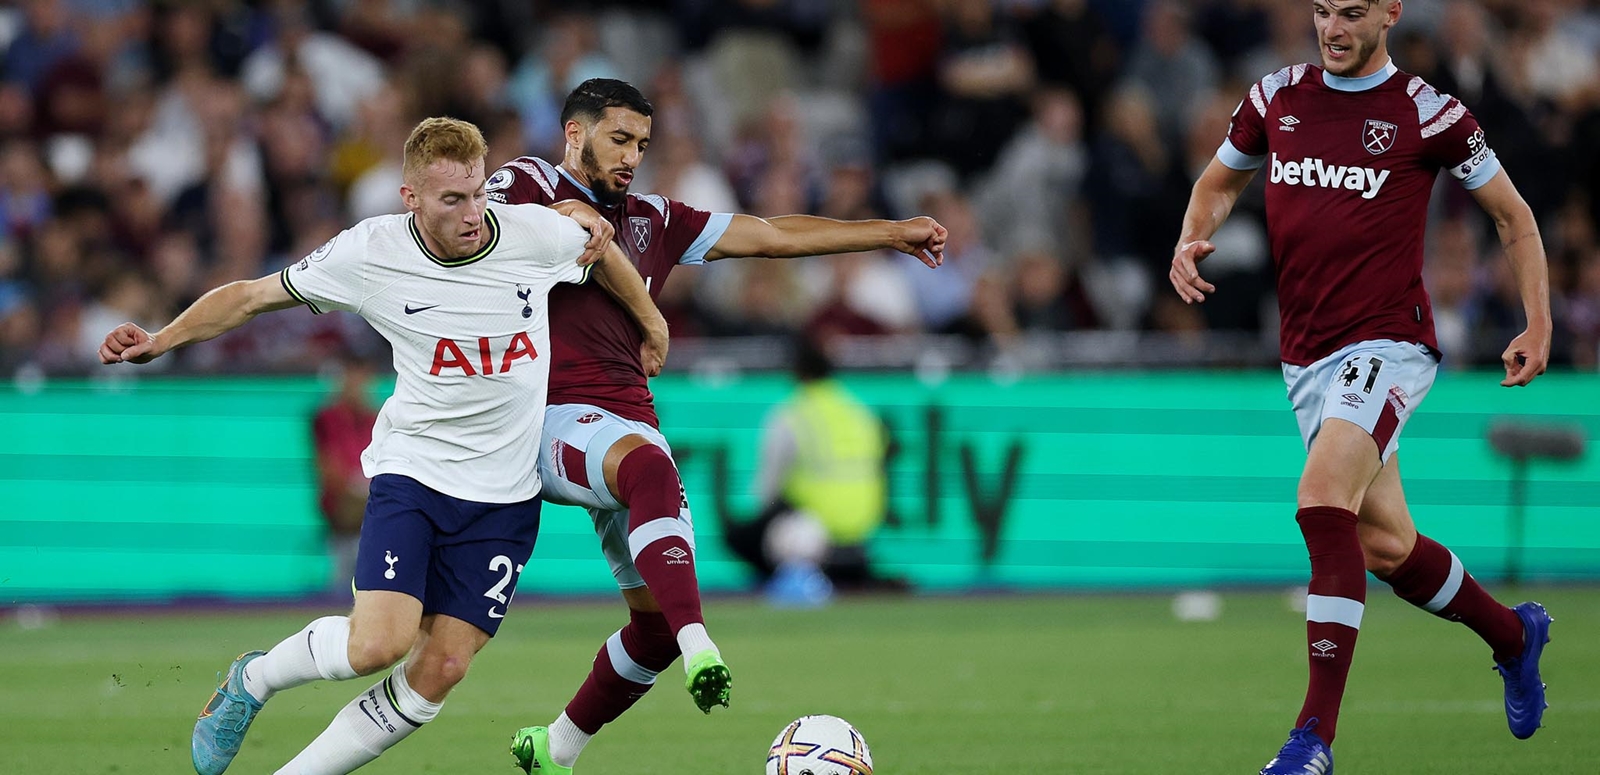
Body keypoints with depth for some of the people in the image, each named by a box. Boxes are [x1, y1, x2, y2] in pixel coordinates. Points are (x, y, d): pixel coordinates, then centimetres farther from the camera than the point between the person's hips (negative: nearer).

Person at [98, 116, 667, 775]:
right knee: (378, 644, -21)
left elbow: (602, 250, 14)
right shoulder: (369, 254, -12)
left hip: (504, 495, 2)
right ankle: (253, 680, 10)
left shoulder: (534, 233, -10)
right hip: (411, 468, -2)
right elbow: (253, 296, -1)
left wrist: (650, 319, 27)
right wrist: (162, 339, -11)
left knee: (439, 671, -7)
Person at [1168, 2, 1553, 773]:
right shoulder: (1277, 97, 7)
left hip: (1386, 344, -6)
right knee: (1386, 545, 13)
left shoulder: (1426, 114, -5)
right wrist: (1192, 241, 2)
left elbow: (1513, 215, 6)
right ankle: (1514, 635, 41)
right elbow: (1220, 180, 24)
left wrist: (1538, 324, -1)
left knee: (1322, 500, -26)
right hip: (1307, 357, 6)